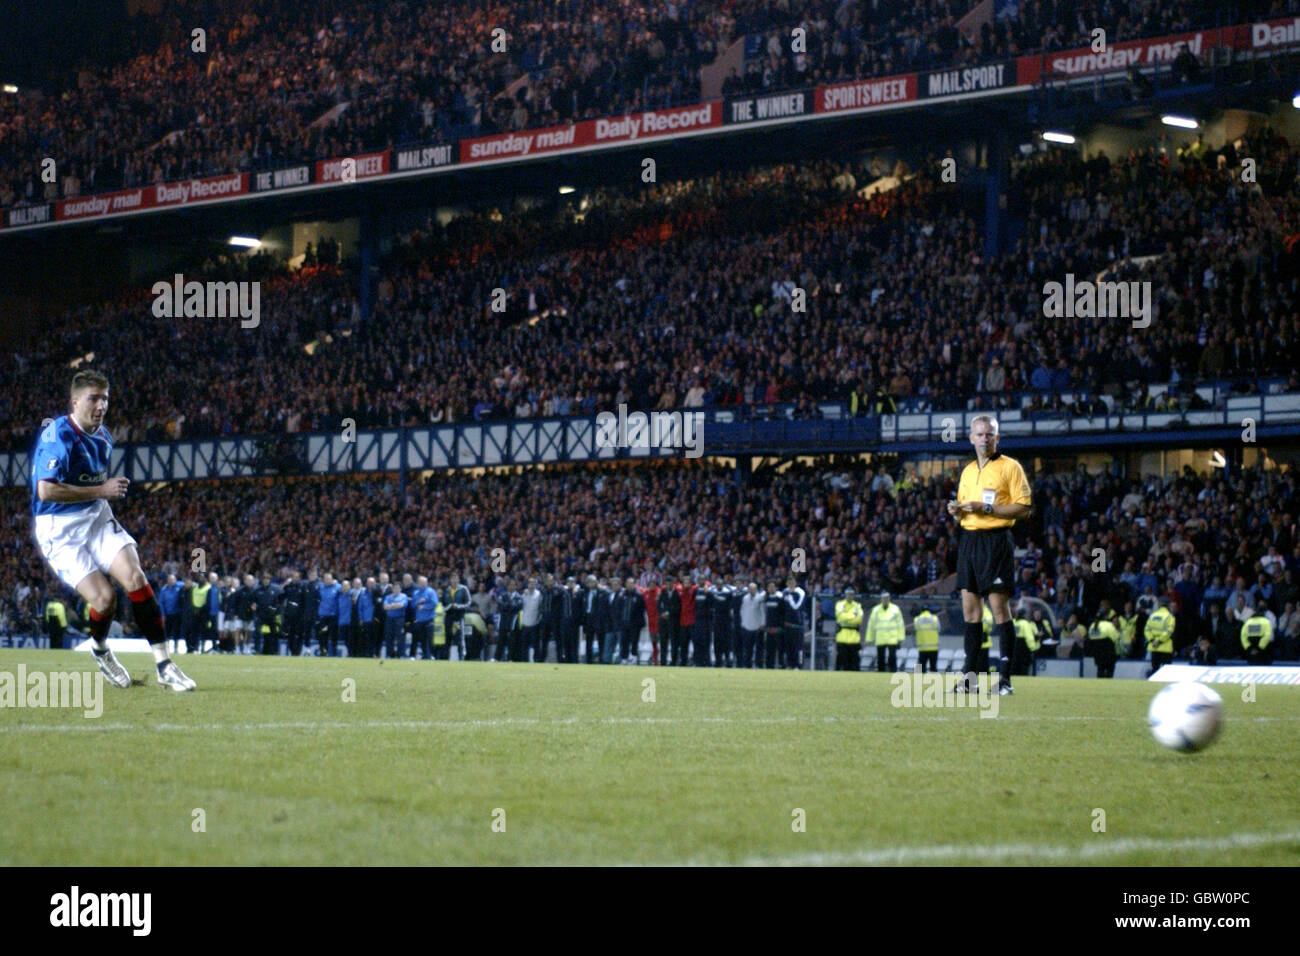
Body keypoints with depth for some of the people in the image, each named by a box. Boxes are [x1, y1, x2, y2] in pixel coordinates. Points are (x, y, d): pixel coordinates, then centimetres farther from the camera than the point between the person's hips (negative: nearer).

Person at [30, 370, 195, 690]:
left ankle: (164, 666, -13)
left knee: (135, 577, -15)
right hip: (59, 531, -6)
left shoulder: (102, 437, 10)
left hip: (96, 519, 6)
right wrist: (101, 490, -23)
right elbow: (46, 490, -27)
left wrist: (110, 499, 10)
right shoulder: (58, 435, -17)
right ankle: (100, 650, 18)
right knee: (104, 596, -17)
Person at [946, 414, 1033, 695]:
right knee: (969, 606, 4)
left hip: (996, 540, -7)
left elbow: (1024, 507, -10)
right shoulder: (967, 471, 18)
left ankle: (1004, 678, -8)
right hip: (969, 539, 7)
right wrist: (957, 510, 5)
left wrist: (987, 508, -17)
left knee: (999, 607, -8)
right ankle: (970, 676, 7)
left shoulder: (1009, 467, -3)